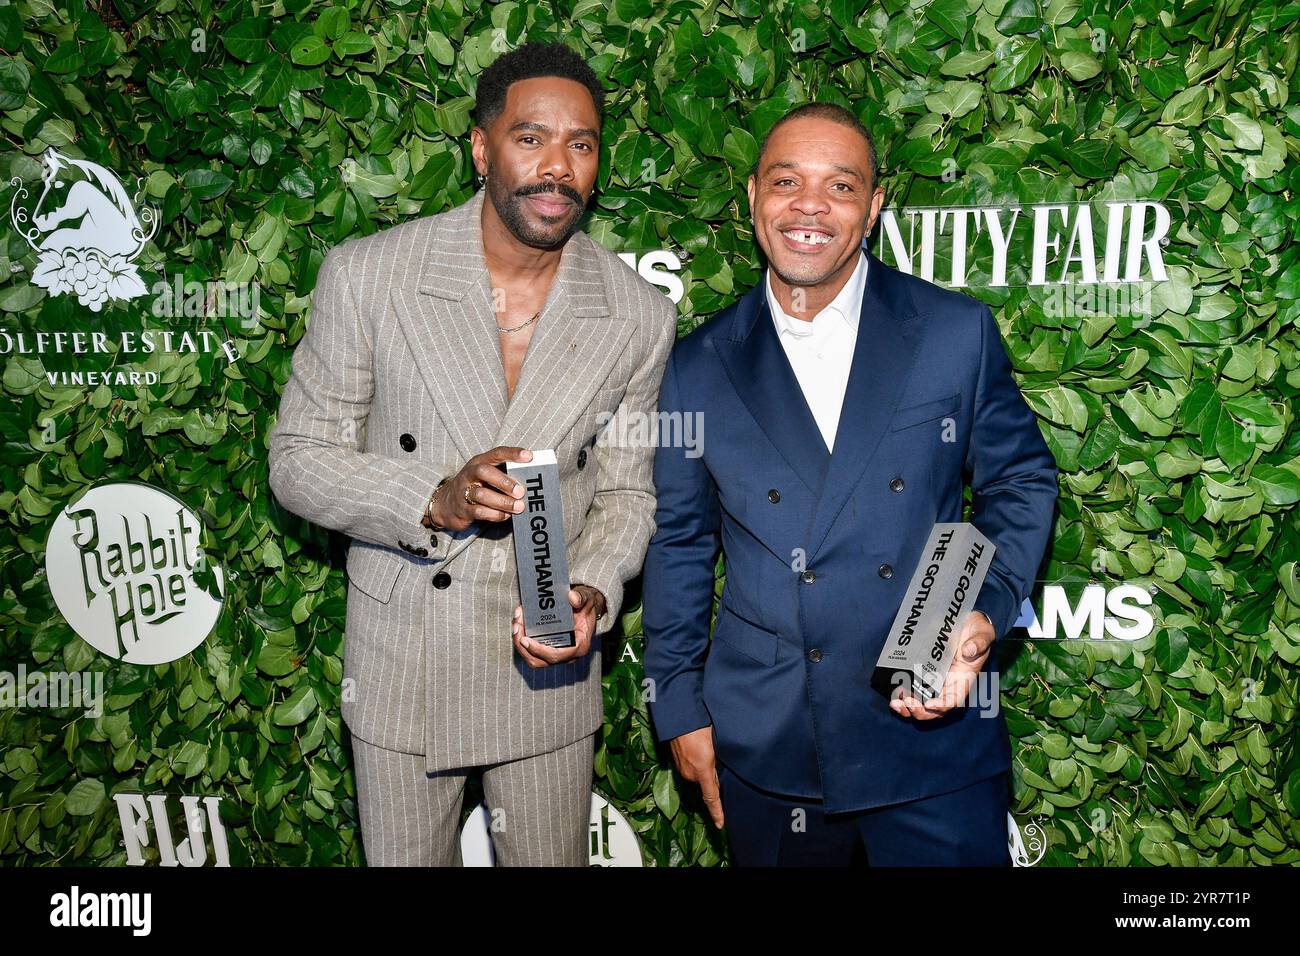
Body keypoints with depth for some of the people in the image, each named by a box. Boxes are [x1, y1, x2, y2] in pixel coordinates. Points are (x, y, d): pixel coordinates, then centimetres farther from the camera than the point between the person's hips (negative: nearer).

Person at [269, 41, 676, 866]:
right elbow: (298, 459, -7)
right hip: (402, 664, -1)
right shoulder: (367, 275, -12)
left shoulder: (640, 315, -7)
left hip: (551, 668, 1)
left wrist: (592, 595, -18)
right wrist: (436, 497, -24)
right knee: (406, 859, 20)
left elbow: (625, 494, 2)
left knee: (553, 859, 21)